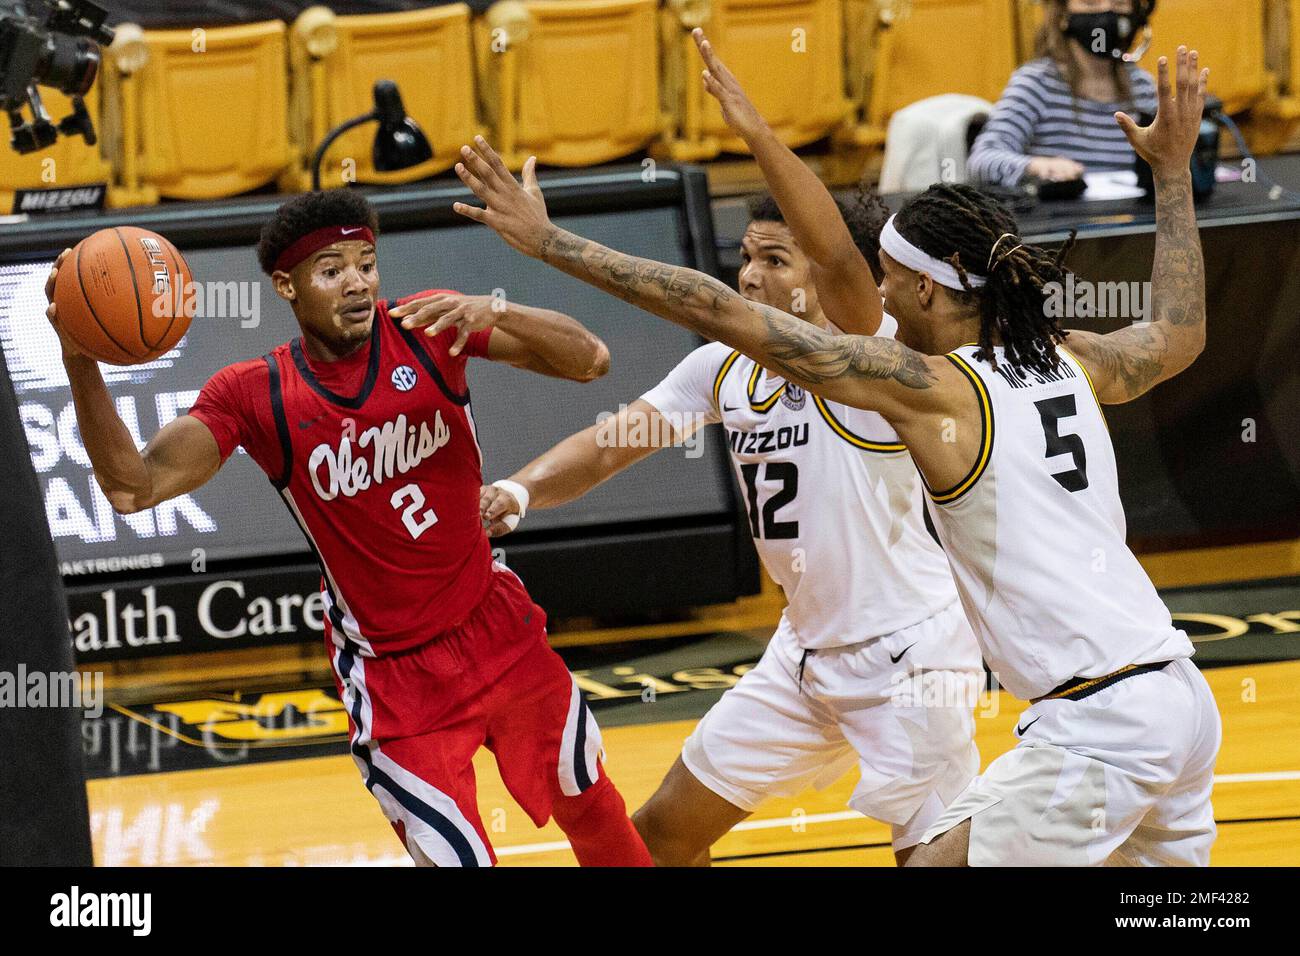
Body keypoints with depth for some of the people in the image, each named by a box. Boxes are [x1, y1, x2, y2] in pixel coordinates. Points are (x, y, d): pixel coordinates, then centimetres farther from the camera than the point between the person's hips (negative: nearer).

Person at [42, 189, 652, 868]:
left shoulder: (426, 327, -11)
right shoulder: (254, 397, -14)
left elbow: (590, 361, -17)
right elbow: (133, 487, -24)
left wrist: (498, 313, -37)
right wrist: (81, 363, -38)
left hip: (498, 632, 3)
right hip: (394, 677, -3)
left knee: (587, 803, 21)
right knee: (457, 859, -10)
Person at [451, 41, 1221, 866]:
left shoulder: (930, 388, -8)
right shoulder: (1071, 363, 11)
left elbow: (727, 316, -11)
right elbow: (1180, 334, 34)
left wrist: (549, 241, -9)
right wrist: (1173, 172, 44)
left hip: (1095, 727, -8)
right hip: (1181, 698, 8)